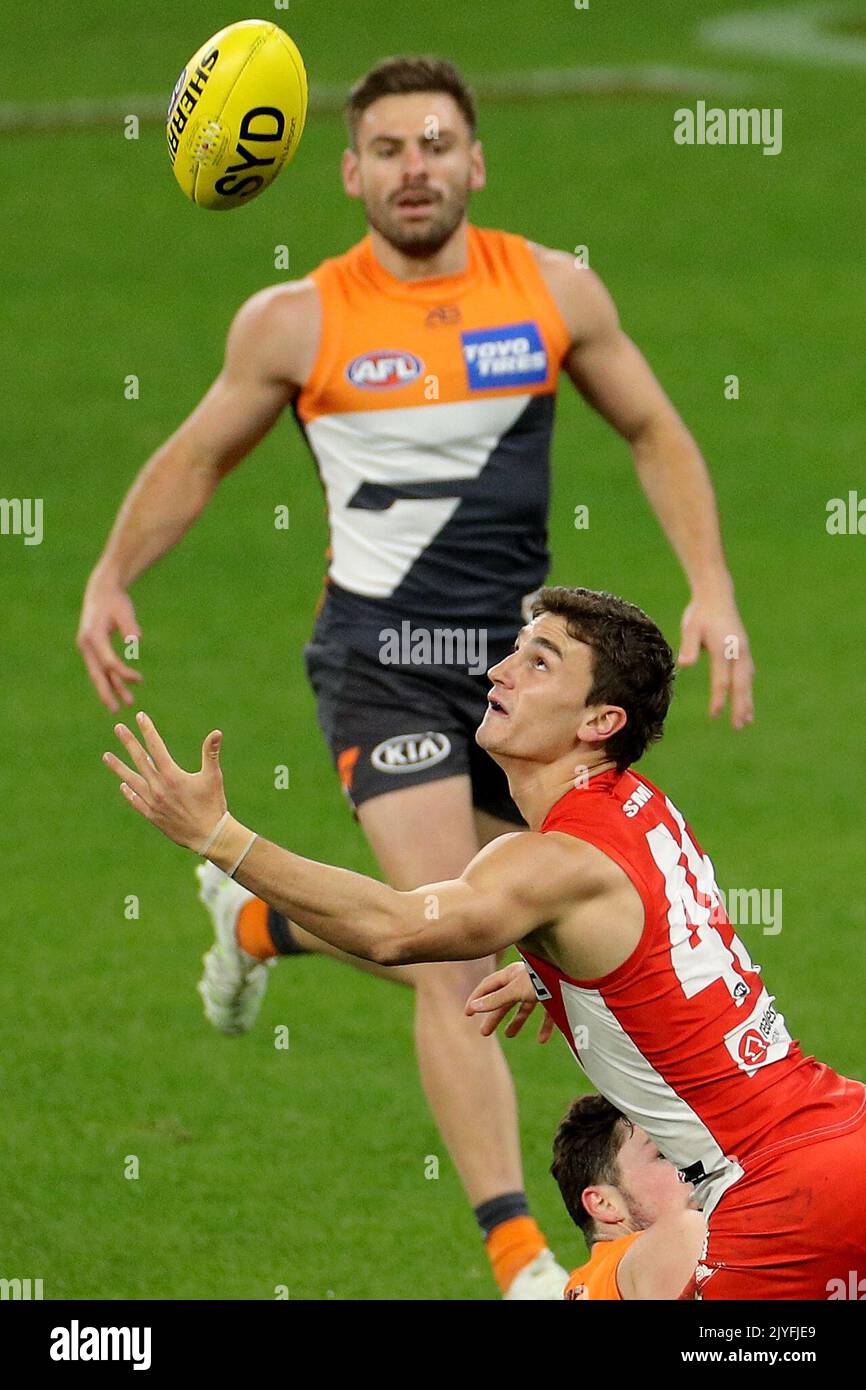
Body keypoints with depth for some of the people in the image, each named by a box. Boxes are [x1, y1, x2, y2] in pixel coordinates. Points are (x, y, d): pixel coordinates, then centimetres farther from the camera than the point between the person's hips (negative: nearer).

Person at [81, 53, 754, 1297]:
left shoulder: (555, 291, 1)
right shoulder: (296, 323, -5)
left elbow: (653, 434, 12)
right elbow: (198, 458, 9)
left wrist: (711, 589, 2)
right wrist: (112, 576, -3)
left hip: (519, 649, 4)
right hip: (384, 653, -4)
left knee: (451, 937, 13)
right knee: (452, 952, -15)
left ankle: (260, 922, 43)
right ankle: (517, 1254, -13)